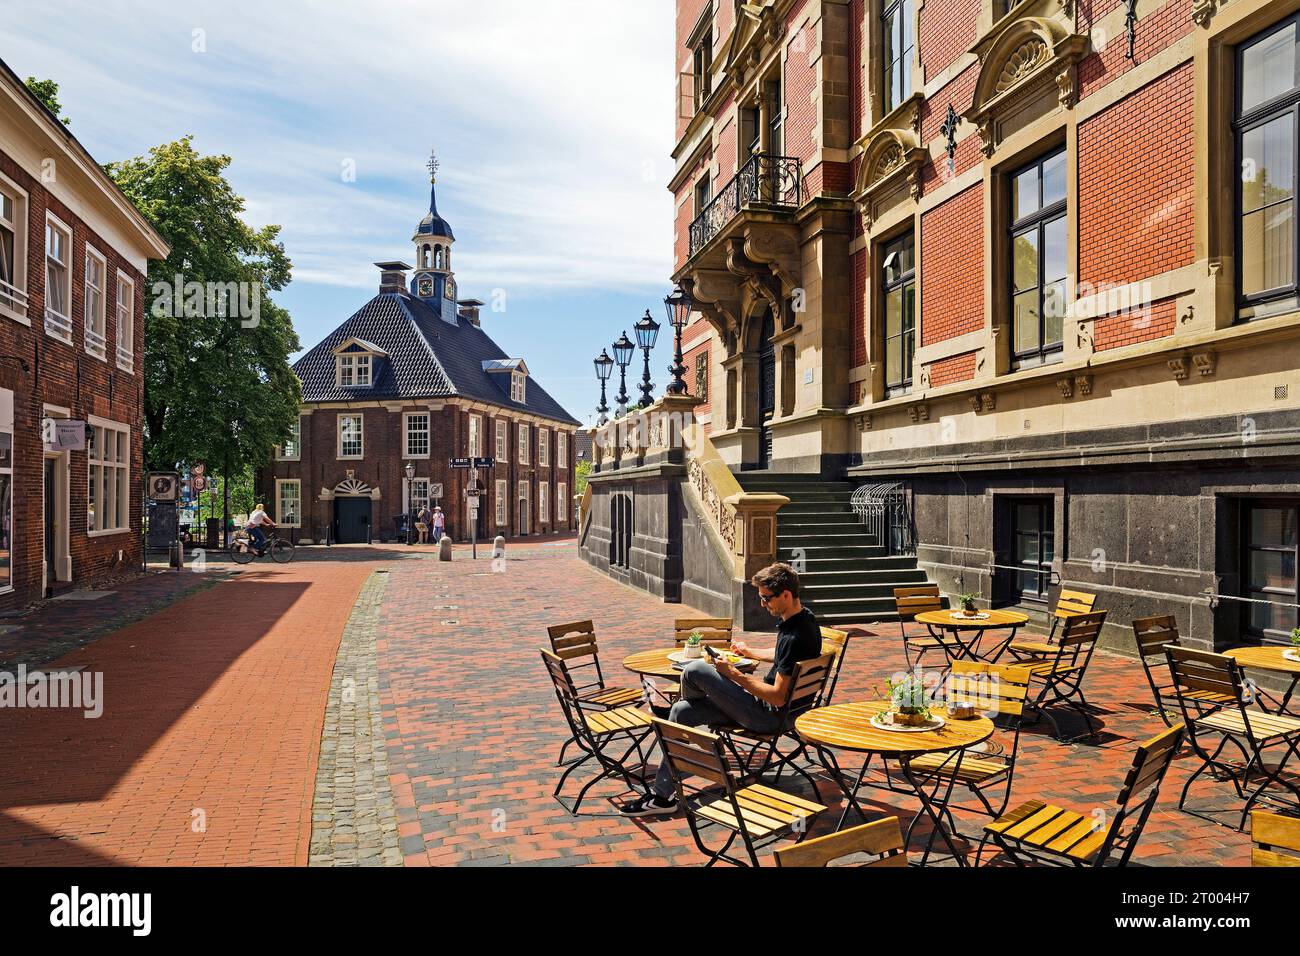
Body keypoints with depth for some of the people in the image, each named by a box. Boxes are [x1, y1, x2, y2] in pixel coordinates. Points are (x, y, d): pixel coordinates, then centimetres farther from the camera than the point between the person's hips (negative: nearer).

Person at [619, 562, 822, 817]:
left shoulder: (795, 637, -26)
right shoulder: (804, 619, 5)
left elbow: (778, 697, -27)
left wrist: (734, 675, -20)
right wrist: (749, 651, 25)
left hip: (769, 716, -11)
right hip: (771, 708, 11)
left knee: (694, 670, -15)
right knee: (681, 711, 6)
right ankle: (662, 795, 10)